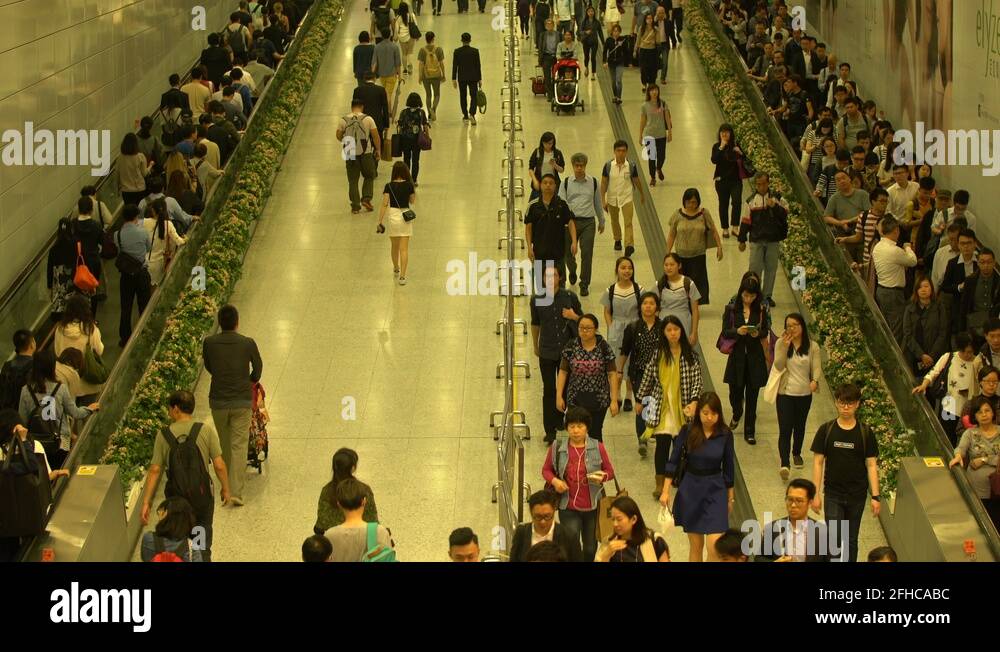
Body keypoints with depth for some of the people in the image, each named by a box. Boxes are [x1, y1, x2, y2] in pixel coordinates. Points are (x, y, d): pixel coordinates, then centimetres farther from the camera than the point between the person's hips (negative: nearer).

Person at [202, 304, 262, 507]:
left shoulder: (209, 343, -7)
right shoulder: (248, 344, -10)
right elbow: (258, 368, 7)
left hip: (218, 401, 2)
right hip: (242, 401, -2)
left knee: (225, 443, 20)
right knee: (239, 445, 0)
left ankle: (228, 483, 37)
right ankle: (236, 491, -8)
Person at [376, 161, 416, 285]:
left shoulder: (389, 186, -9)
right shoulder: (409, 185, -7)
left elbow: (384, 204, -11)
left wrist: (380, 221, -7)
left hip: (393, 216, 1)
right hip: (406, 216, -1)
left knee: (394, 246, 22)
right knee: (404, 248, -1)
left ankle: (396, 269, 41)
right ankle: (402, 276, -8)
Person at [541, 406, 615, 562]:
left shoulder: (597, 447, -4)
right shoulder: (557, 447, -3)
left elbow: (610, 471, 4)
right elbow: (546, 469, 8)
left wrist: (602, 477, -18)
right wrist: (554, 481, -12)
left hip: (593, 507, 1)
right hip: (568, 507, -1)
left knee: (590, 549, 14)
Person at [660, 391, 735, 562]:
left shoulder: (725, 435, -6)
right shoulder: (687, 431, -8)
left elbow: (728, 466, 4)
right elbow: (673, 460, -3)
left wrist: (730, 497, 11)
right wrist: (665, 491, -8)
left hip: (716, 490, 0)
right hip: (690, 490, 1)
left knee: (715, 547, -10)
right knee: (696, 546, 10)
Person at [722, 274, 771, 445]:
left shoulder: (761, 309, -2)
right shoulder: (732, 308, -5)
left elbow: (766, 332, 5)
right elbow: (725, 332, -5)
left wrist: (758, 333, -17)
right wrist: (738, 331, -24)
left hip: (755, 356, 0)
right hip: (737, 355, 0)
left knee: (752, 395, 3)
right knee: (735, 392, 8)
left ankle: (750, 432, 14)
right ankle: (736, 415, 43)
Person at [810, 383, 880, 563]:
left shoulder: (865, 432, -3)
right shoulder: (826, 430, -4)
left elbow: (871, 465, -1)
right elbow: (818, 462, -1)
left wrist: (876, 496, -5)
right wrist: (815, 494, -5)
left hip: (857, 496, 1)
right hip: (833, 495, -1)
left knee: (851, 541, 11)